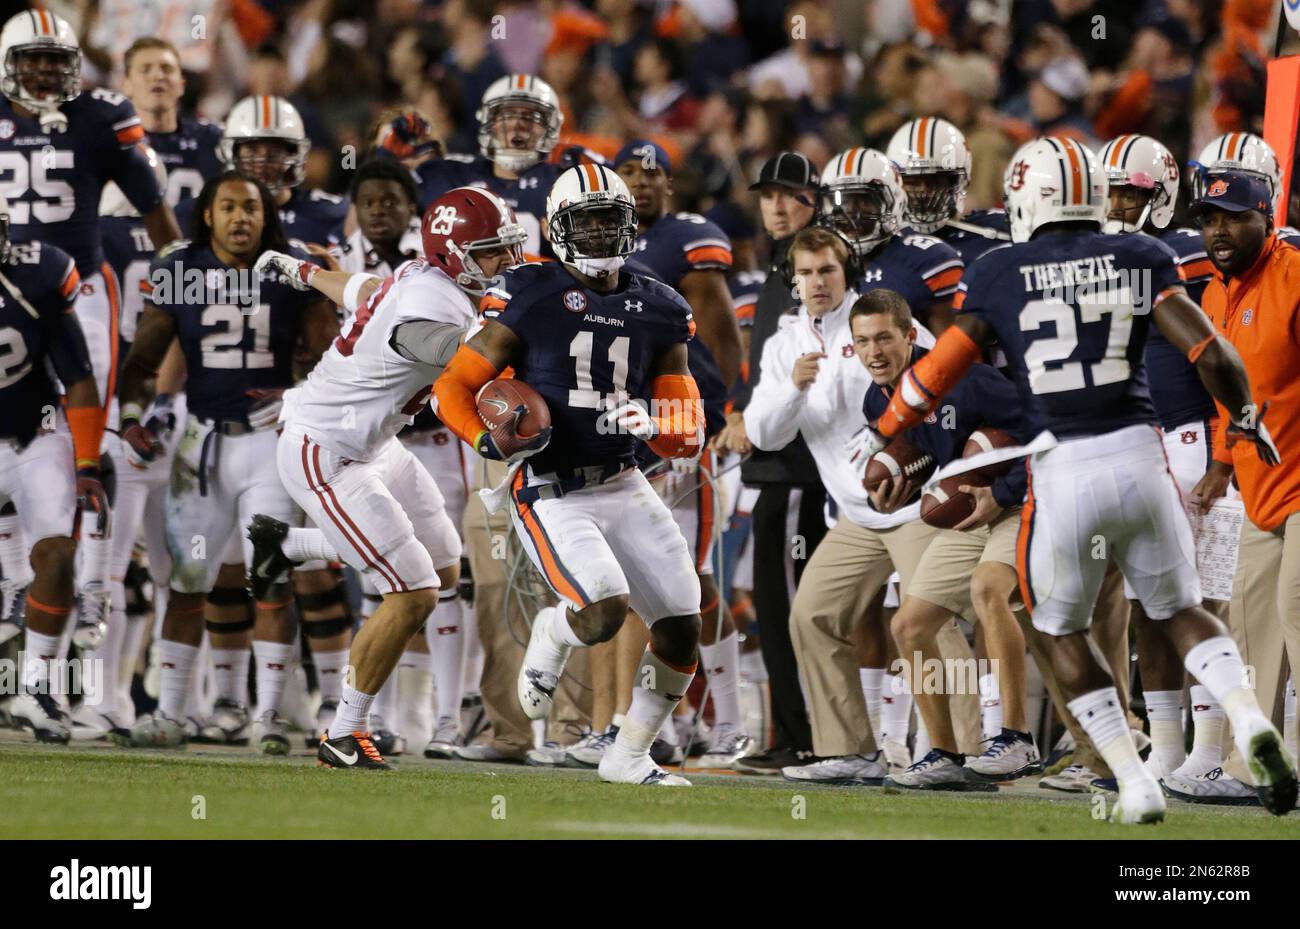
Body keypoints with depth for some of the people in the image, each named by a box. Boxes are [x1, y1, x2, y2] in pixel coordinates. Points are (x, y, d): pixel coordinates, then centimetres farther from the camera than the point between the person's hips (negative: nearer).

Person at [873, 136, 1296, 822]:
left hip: (1062, 473, -2)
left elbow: (939, 372, 6)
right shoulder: (1139, 259, 4)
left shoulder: (998, 275, 1)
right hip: (1138, 454, 2)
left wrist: (883, 436, 22)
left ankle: (1136, 787, 11)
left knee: (1062, 632, 19)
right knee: (1181, 610, 20)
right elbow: (1210, 353, -4)